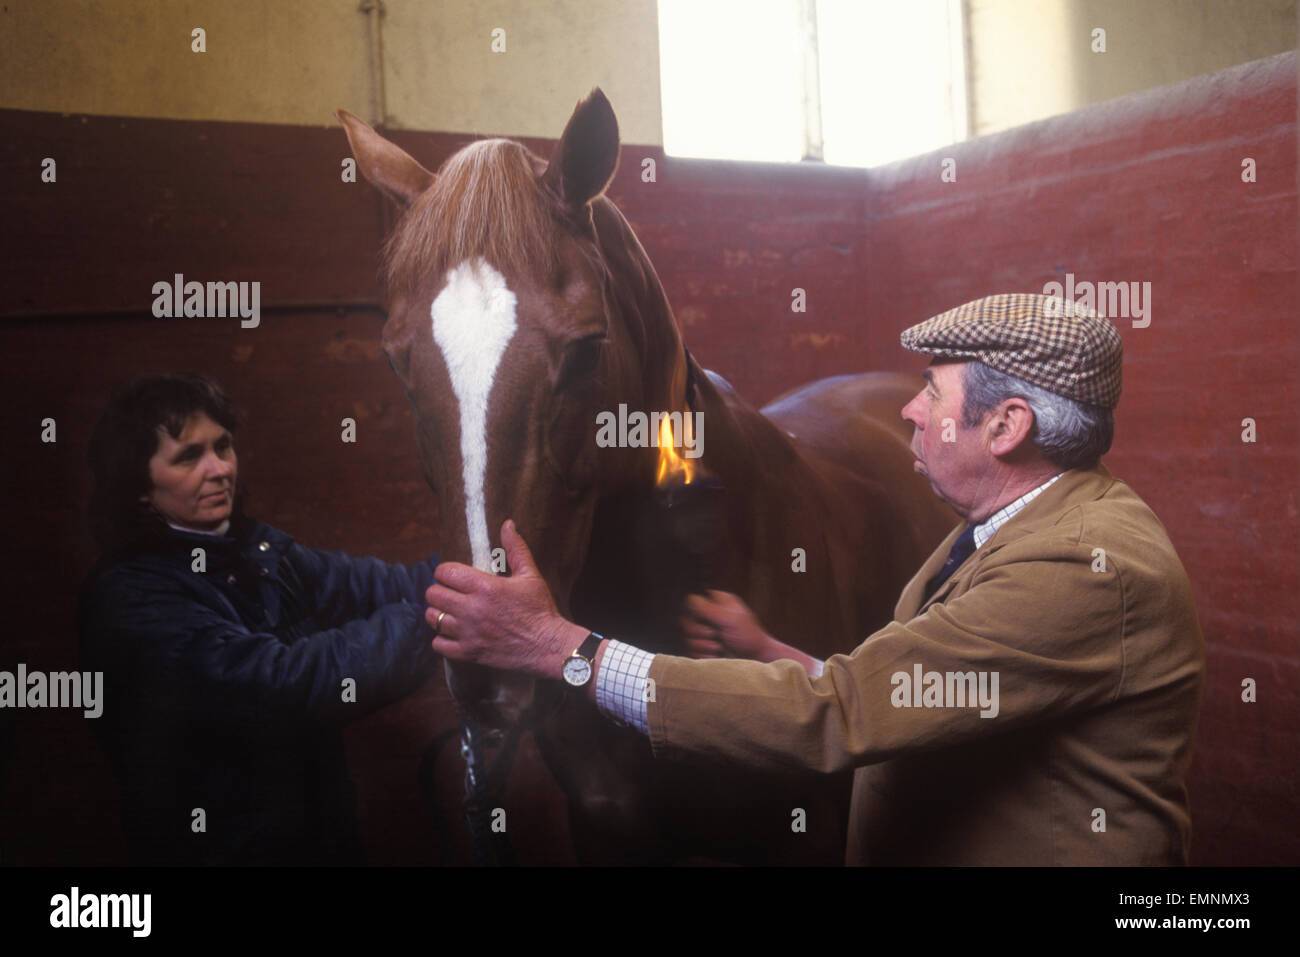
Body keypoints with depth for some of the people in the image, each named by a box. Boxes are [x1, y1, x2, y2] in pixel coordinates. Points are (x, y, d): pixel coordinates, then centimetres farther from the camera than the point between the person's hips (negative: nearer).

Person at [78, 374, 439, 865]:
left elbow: (376, 587, -11)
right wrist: (431, 614, -38)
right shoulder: (129, 598, -20)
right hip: (220, 846, -7)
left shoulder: (253, 547, 2)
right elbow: (280, 686, -33)